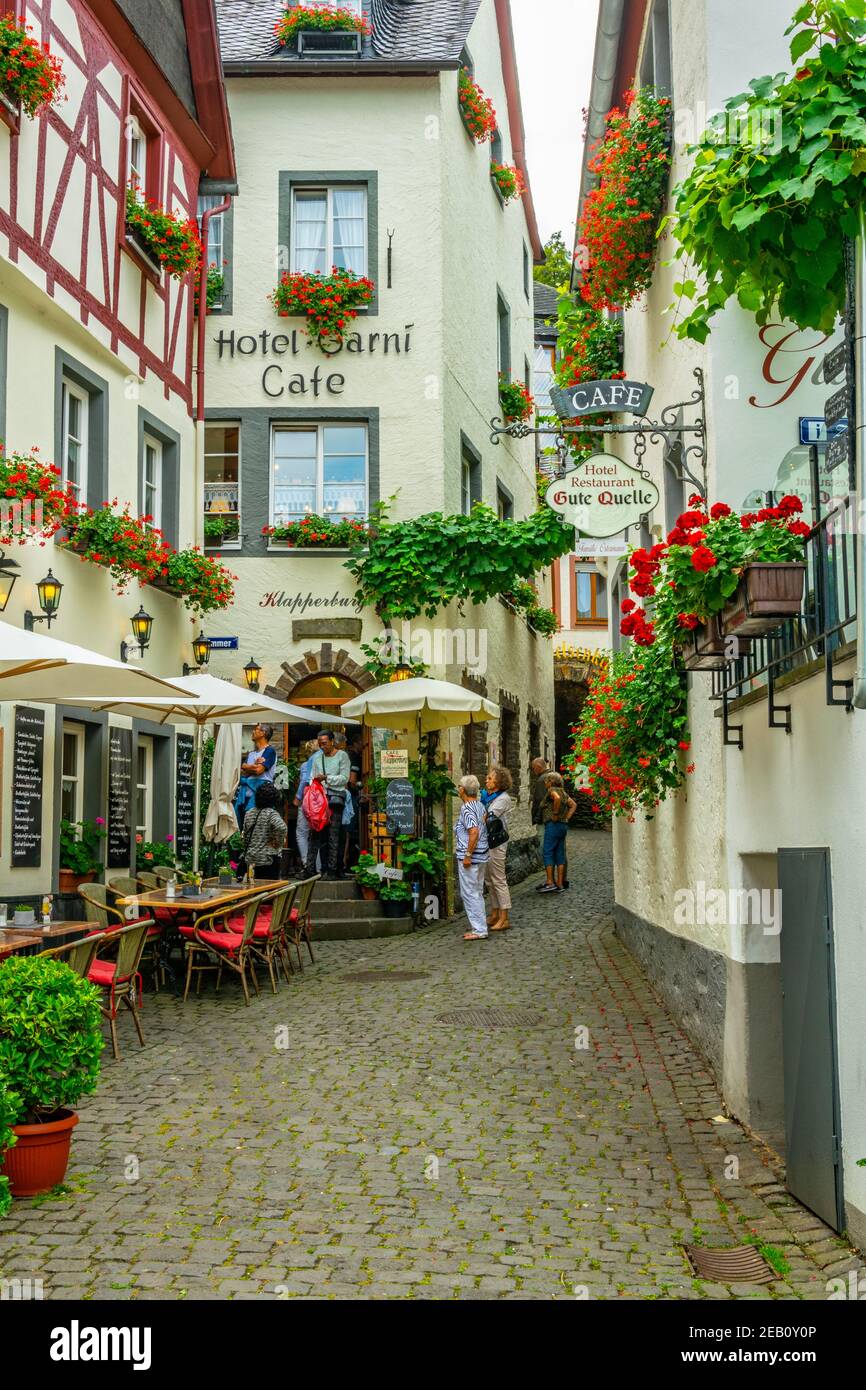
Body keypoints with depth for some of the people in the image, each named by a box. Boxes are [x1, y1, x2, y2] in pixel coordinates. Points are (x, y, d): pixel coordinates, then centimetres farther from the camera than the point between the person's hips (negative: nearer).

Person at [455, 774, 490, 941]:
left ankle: (479, 930, -3)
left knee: (469, 893, -4)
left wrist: (468, 855, -23)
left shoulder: (467, 808, -17)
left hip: (470, 857, -9)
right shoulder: (480, 805, 11)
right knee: (477, 892, 18)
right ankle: (478, 925, 26)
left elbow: (474, 831, -27)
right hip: (482, 855, 9)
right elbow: (485, 824, 18)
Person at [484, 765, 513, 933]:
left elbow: (488, 817, -22)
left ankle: (504, 918, -1)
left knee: (498, 880, -5)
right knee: (490, 880, 14)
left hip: (496, 842, -9)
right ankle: (495, 915, 22)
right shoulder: (491, 797, 15)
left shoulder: (503, 799, -13)